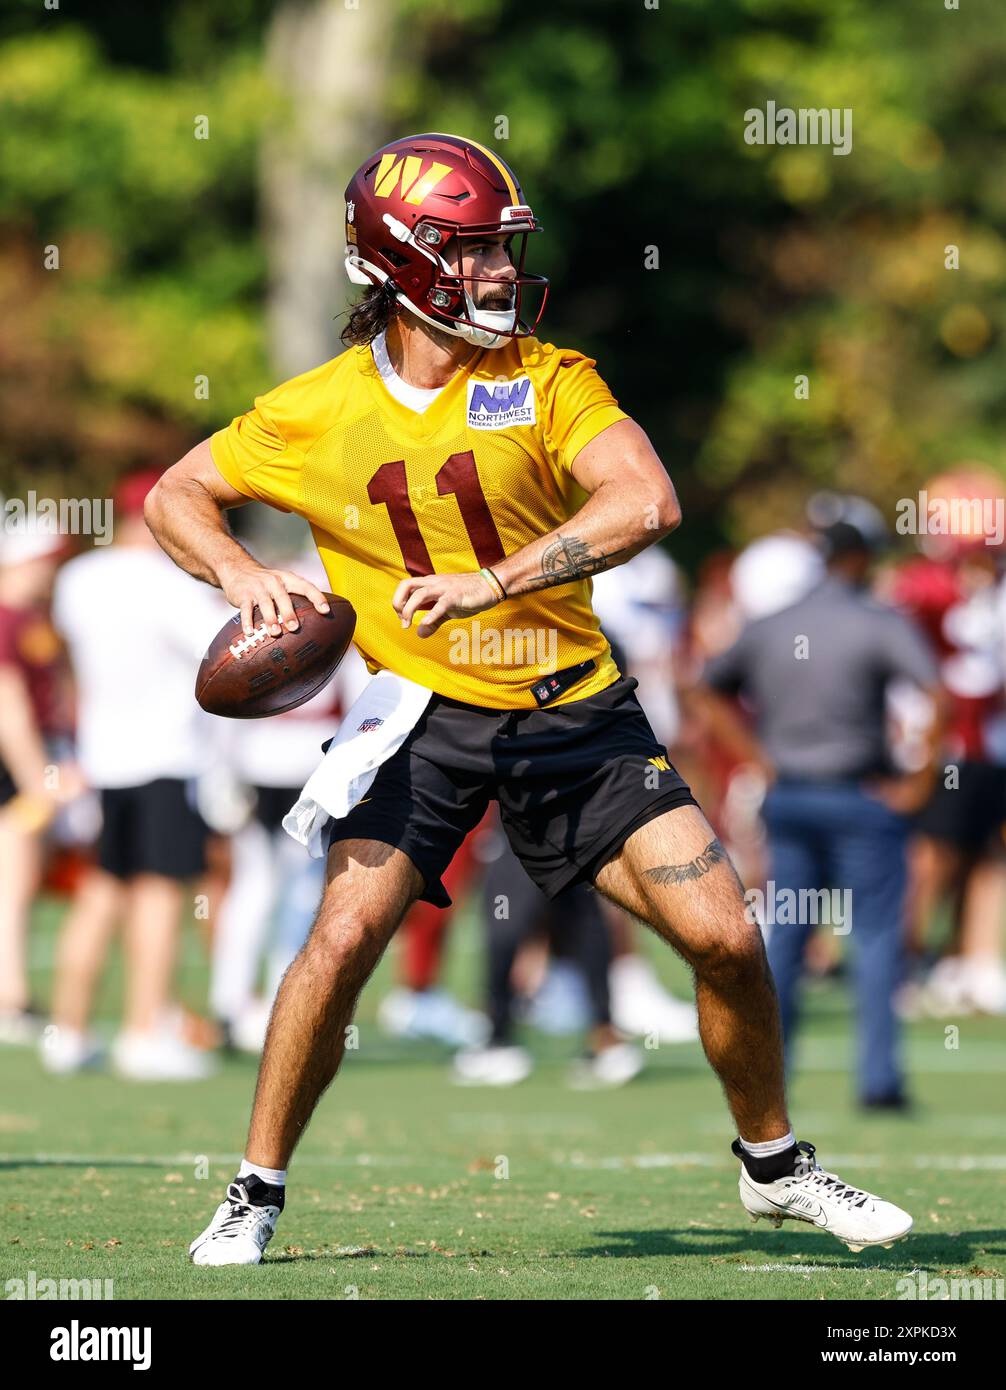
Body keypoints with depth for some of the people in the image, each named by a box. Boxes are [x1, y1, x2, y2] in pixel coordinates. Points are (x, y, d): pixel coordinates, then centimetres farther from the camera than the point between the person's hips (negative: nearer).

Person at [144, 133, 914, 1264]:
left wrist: (490, 583, -32)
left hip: (572, 705, 1)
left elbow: (647, 503, -23)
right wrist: (240, 575, -12)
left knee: (726, 937, -5)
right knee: (344, 936, -19)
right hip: (426, 710, -1)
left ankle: (774, 1165, 19)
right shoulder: (315, 413, -3)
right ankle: (255, 1193, -1)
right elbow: (175, 497, 10)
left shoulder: (549, 381, -6)